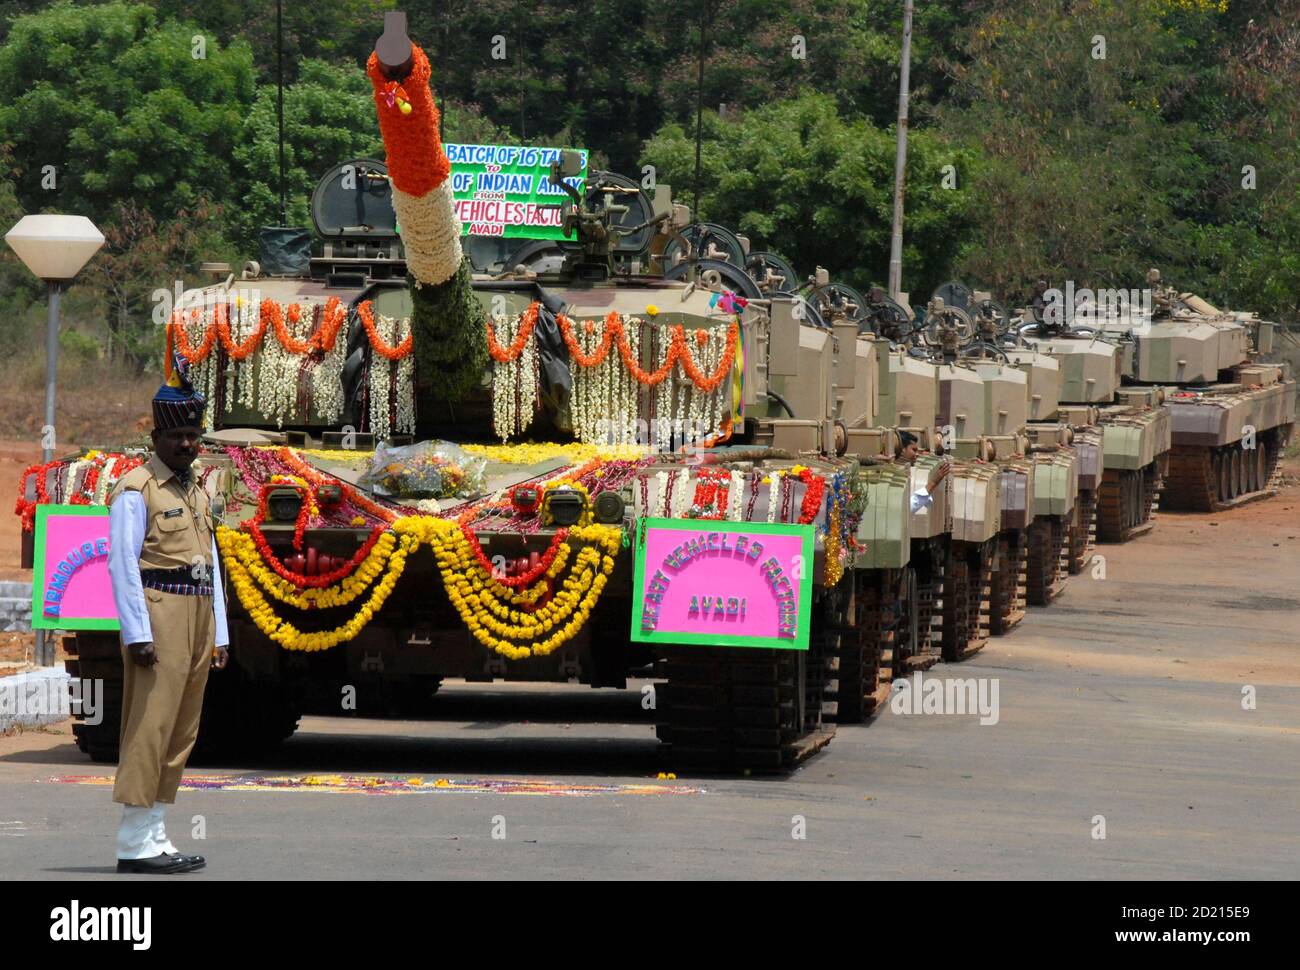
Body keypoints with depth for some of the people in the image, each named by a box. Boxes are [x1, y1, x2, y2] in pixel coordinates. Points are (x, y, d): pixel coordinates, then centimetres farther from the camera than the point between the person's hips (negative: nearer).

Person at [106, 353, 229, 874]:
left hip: (198, 619, 8)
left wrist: (219, 633, 14)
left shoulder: (197, 493, 18)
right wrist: (137, 633, -19)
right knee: (150, 726, -11)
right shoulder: (136, 490, -6)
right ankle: (135, 844, -12)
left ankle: (155, 836, 12)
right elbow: (122, 563, -13)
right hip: (158, 616, -8)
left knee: (181, 732, 8)